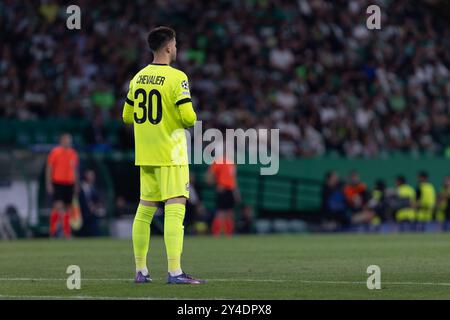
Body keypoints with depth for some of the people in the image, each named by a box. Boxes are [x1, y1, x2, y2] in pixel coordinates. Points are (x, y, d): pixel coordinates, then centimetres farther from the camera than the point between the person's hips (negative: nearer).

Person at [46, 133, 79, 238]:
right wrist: (49, 184, -9)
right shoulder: (55, 152, -4)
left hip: (70, 184, 5)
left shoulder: (73, 153, 11)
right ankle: (52, 230, -3)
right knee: (58, 206, -14)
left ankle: (67, 232, 12)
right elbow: (49, 169, -3)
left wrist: (76, 184, 15)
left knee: (68, 208, 6)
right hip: (57, 183, -5)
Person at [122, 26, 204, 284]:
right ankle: (174, 272, -16)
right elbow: (188, 117, -18)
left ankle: (141, 270, 18)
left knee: (145, 209, 13)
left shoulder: (138, 78, 8)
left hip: (145, 156, 7)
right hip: (170, 155, -7)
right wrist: (193, 120, 4)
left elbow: (128, 116, 15)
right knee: (175, 208, -9)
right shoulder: (176, 78, -13)